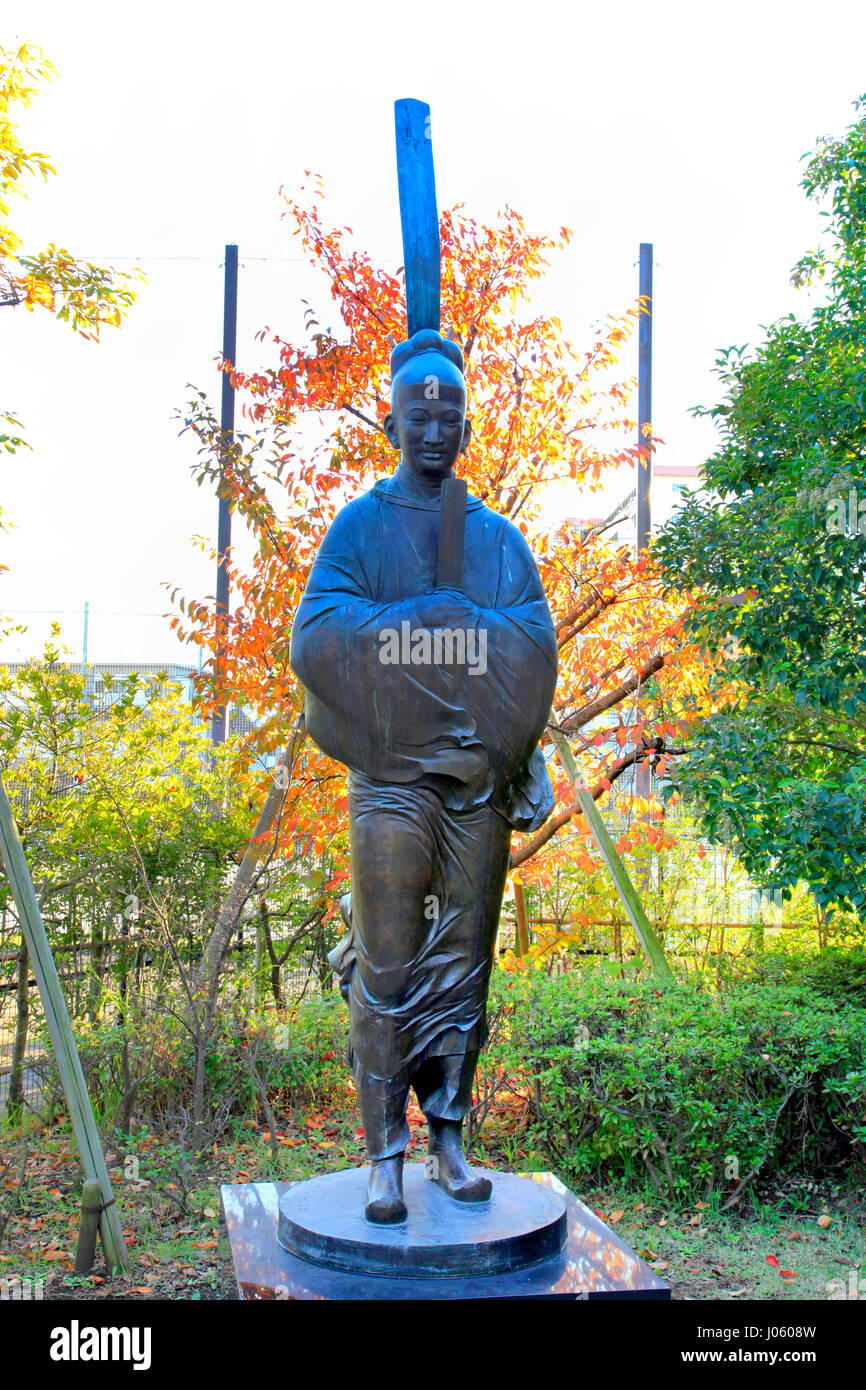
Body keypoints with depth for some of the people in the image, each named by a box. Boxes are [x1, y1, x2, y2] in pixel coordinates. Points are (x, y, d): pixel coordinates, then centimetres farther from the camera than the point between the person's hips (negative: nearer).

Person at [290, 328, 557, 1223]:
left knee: (464, 965, 8)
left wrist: (395, 623, -10)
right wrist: (450, 618, -11)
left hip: (480, 780, 3)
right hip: (392, 779, -3)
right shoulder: (361, 525, 5)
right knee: (386, 970, -2)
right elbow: (314, 638, -11)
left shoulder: (498, 536, 14)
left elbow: (537, 646, -1)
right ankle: (384, 1156, 8)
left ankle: (449, 1141, 19)